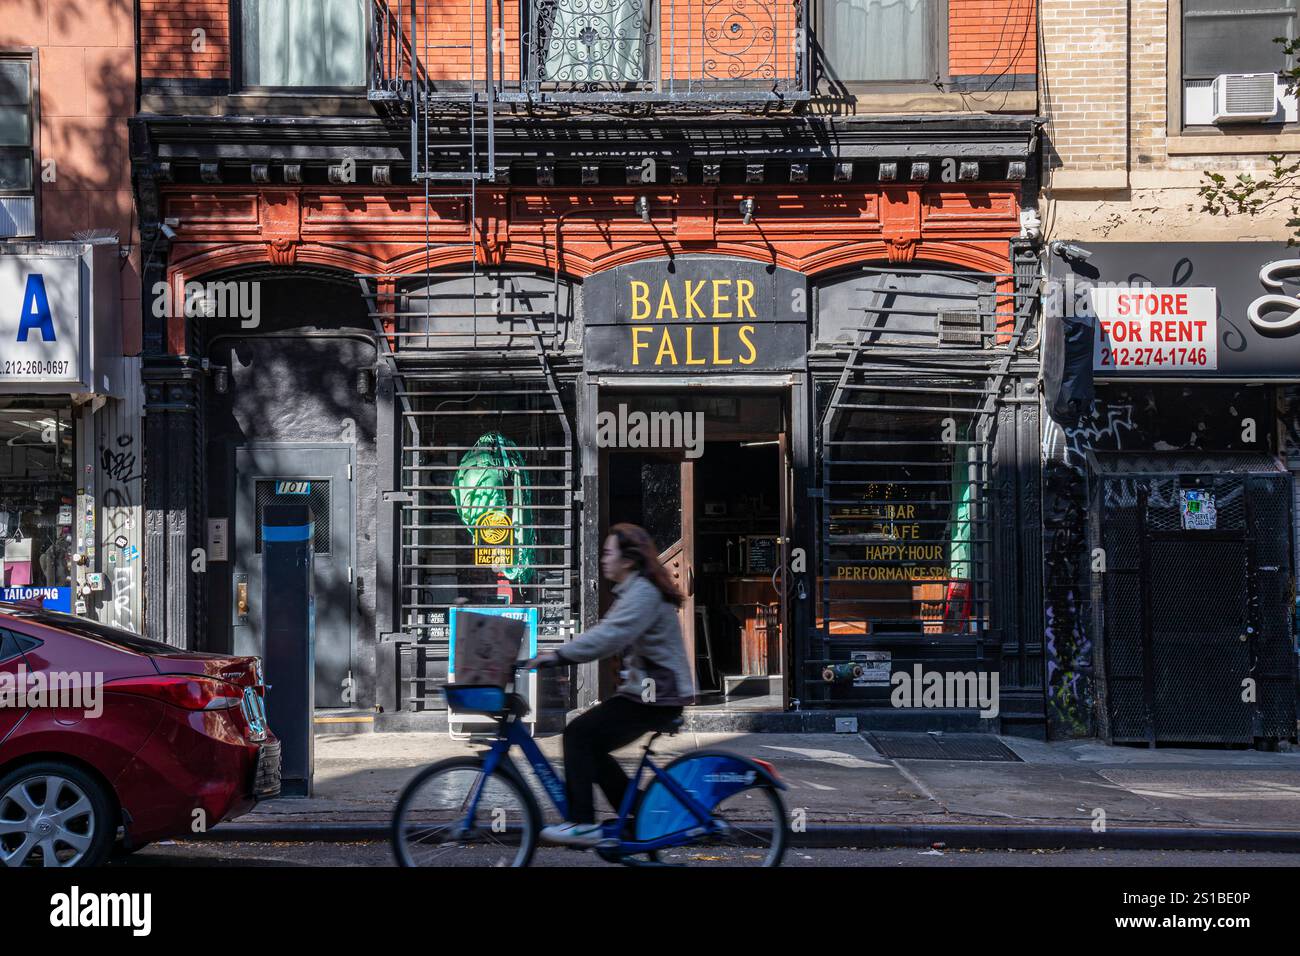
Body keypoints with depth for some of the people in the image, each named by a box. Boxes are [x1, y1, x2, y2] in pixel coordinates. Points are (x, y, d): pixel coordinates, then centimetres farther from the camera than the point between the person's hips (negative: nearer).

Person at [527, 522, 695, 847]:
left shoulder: (643, 592, -17)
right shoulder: (635, 590, 17)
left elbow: (610, 636, -29)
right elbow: (610, 635, 17)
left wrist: (559, 655, -30)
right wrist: (561, 655, 7)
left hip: (656, 697, -10)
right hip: (652, 690, 10)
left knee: (578, 735, -14)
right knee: (590, 745, 11)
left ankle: (583, 825, -12)